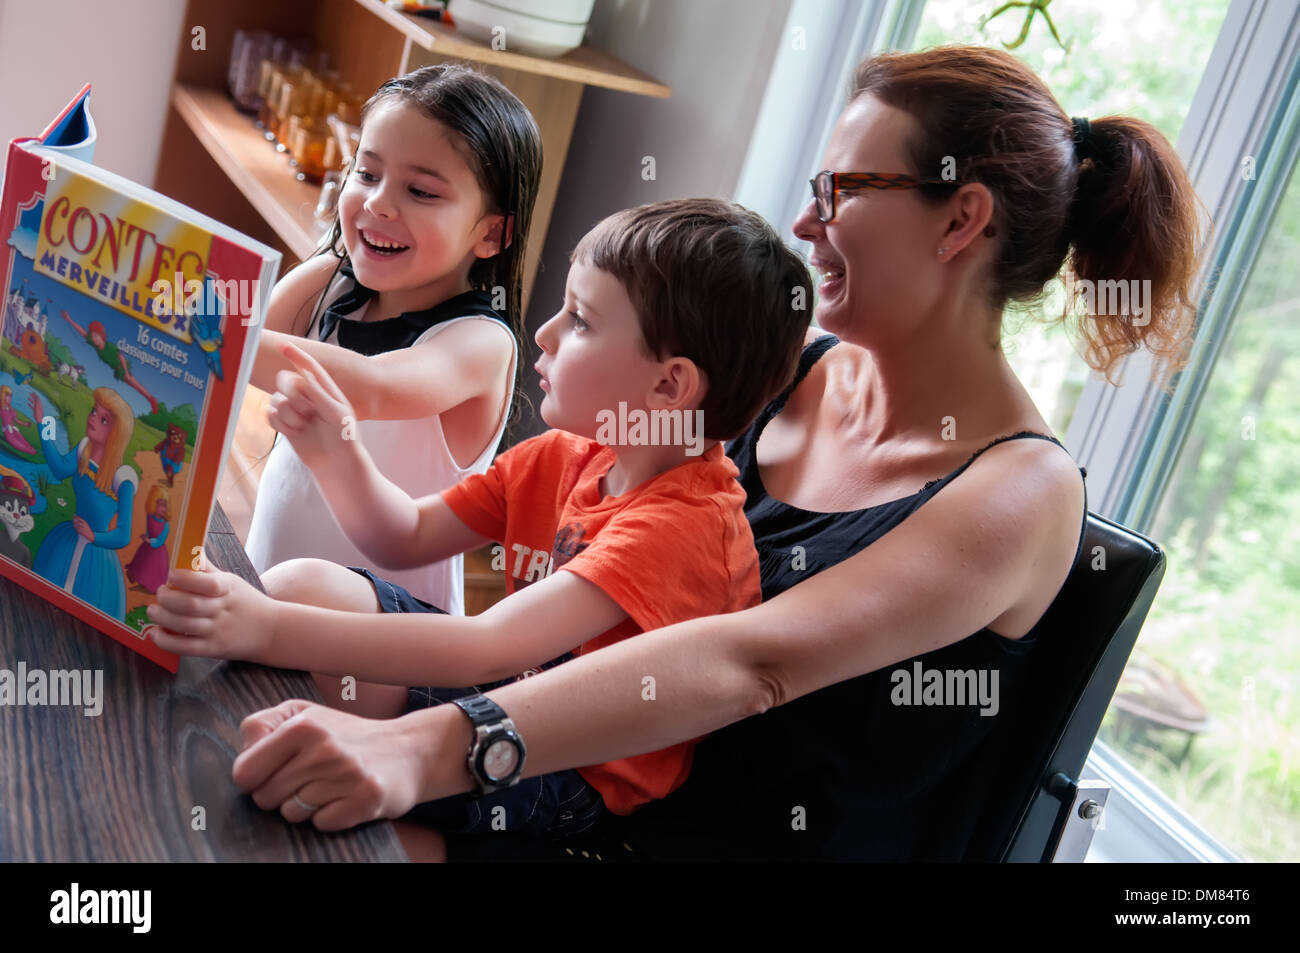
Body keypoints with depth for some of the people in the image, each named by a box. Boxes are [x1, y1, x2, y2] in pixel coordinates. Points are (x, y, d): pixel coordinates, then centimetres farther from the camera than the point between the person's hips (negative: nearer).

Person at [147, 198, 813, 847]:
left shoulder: (684, 524, -29)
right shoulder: (564, 455, -1)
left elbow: (492, 648, -39)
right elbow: (408, 539, 5)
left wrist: (270, 629, -45)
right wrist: (334, 453, -15)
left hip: (577, 775, -7)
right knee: (301, 582, -7)